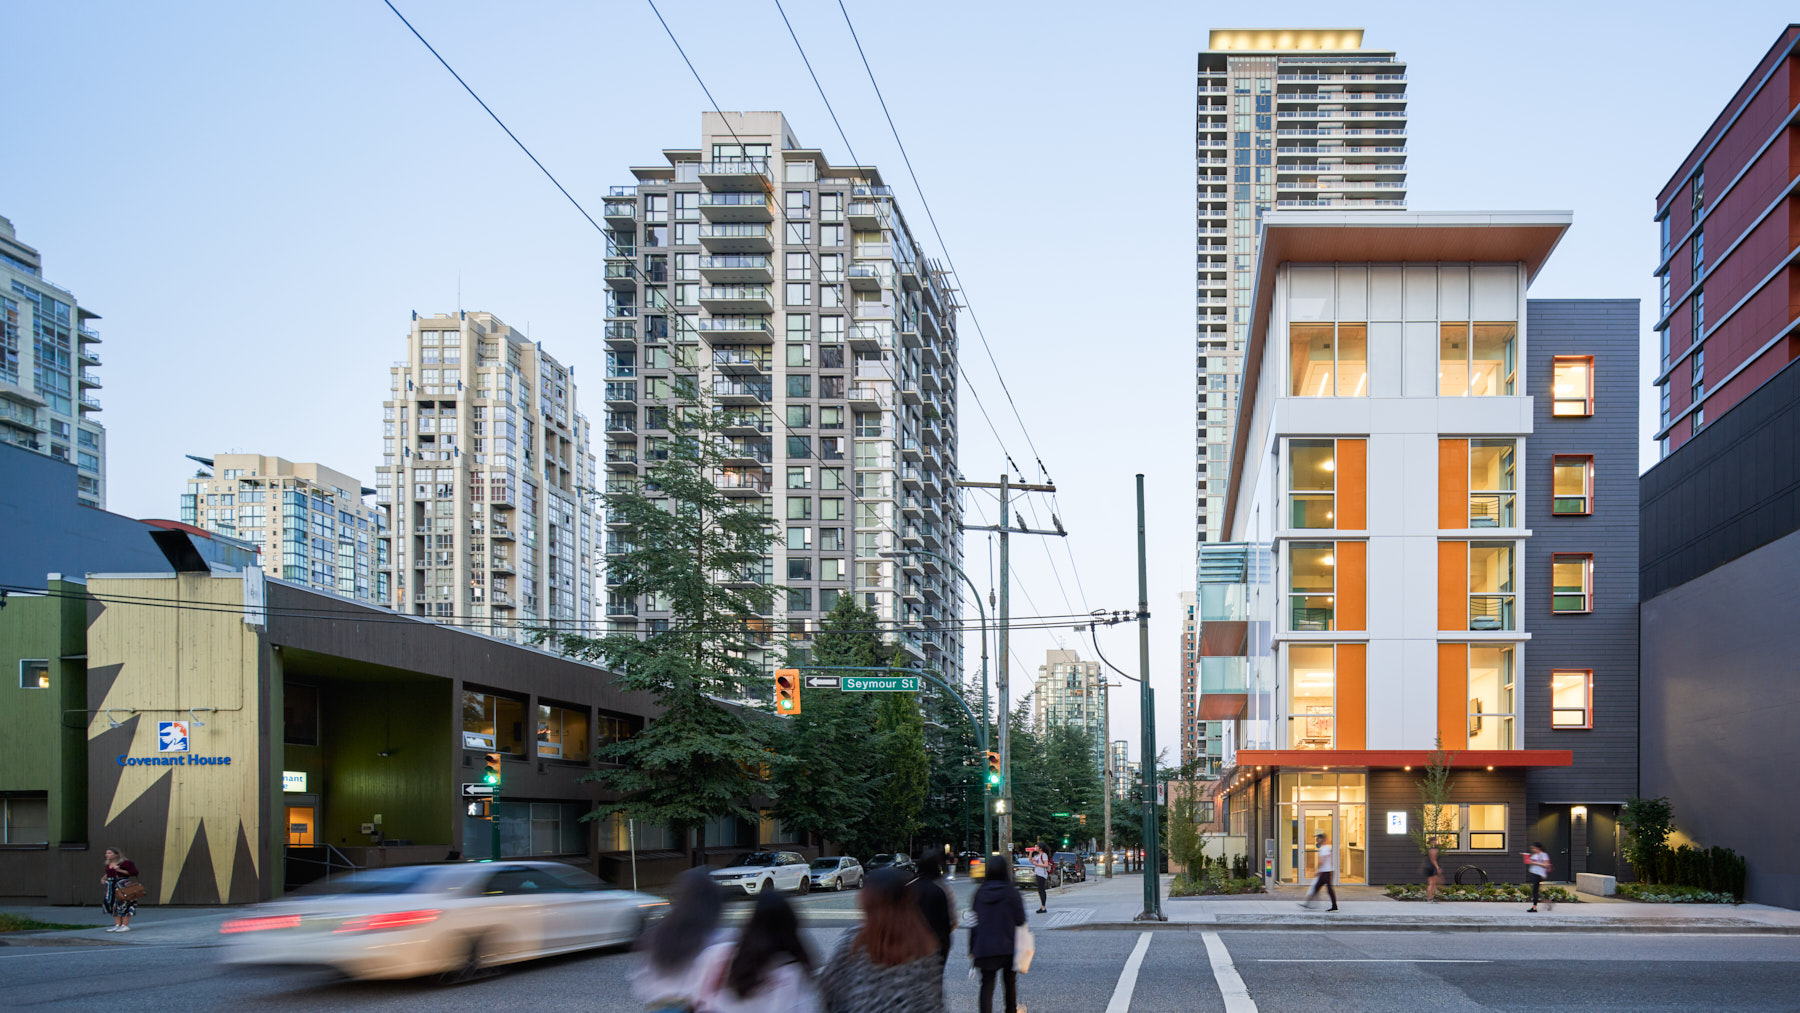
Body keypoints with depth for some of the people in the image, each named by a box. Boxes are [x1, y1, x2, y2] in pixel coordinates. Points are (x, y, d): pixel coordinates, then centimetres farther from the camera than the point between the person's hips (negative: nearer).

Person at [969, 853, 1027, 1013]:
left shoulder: (980, 892, -1)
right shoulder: (1011, 892, -9)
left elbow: (973, 922, 2)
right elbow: (1020, 920, -10)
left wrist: (972, 949, 7)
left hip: (984, 947, 1)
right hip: (1007, 946, -1)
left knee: (987, 985, 2)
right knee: (1010, 983, 18)